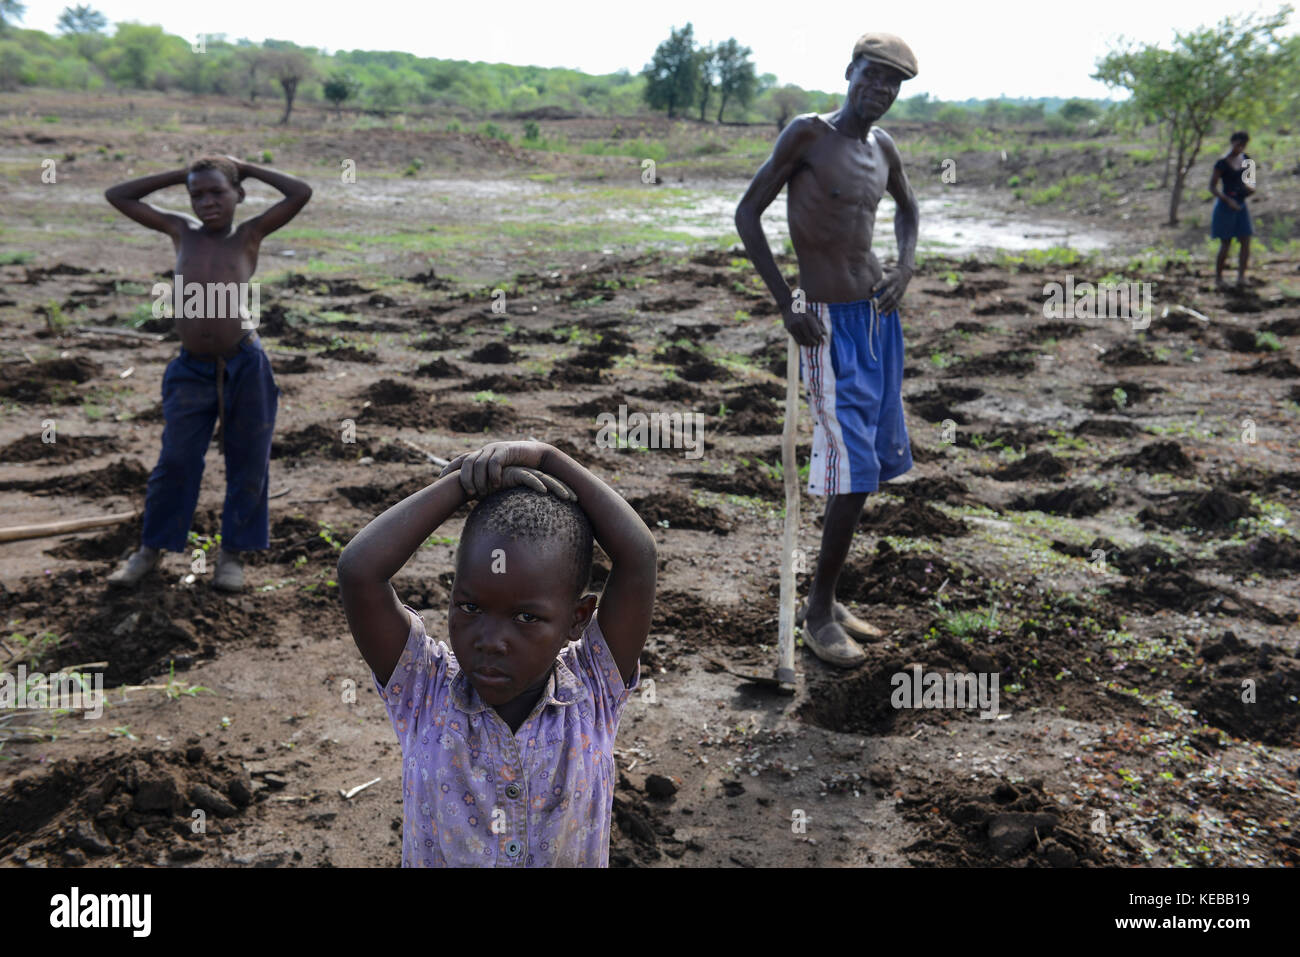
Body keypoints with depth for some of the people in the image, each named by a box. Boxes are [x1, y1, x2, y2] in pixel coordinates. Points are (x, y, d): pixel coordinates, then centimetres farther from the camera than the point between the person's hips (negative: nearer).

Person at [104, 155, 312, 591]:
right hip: (192, 369, 2)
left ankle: (232, 553, 20)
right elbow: (117, 196, 13)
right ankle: (150, 550, 21)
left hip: (245, 364, -2)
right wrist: (180, 174, 9)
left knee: (248, 463, 5)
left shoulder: (250, 234, 2)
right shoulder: (182, 230, 9)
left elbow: (302, 192, -7)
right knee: (175, 461, 5)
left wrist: (246, 168, 3)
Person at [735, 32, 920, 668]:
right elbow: (747, 214, -9)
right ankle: (818, 612, 6)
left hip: (880, 316, 8)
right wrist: (786, 306, -14)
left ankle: (826, 595, 24)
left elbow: (908, 209, 30)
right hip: (830, 325, -8)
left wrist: (905, 269, 9)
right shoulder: (807, 133, -8)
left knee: (880, 460, 11)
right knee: (853, 473, -11)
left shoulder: (882, 148, 11)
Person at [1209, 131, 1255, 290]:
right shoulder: (1222, 163, -12)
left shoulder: (1245, 159, 7)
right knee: (1225, 244, -2)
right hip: (1225, 206, -6)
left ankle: (1241, 276, -1)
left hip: (1241, 205, 6)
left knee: (1246, 241, -3)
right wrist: (1228, 200, -23)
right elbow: (1212, 187, -13)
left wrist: (1249, 188, -1)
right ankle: (1218, 278, 11)